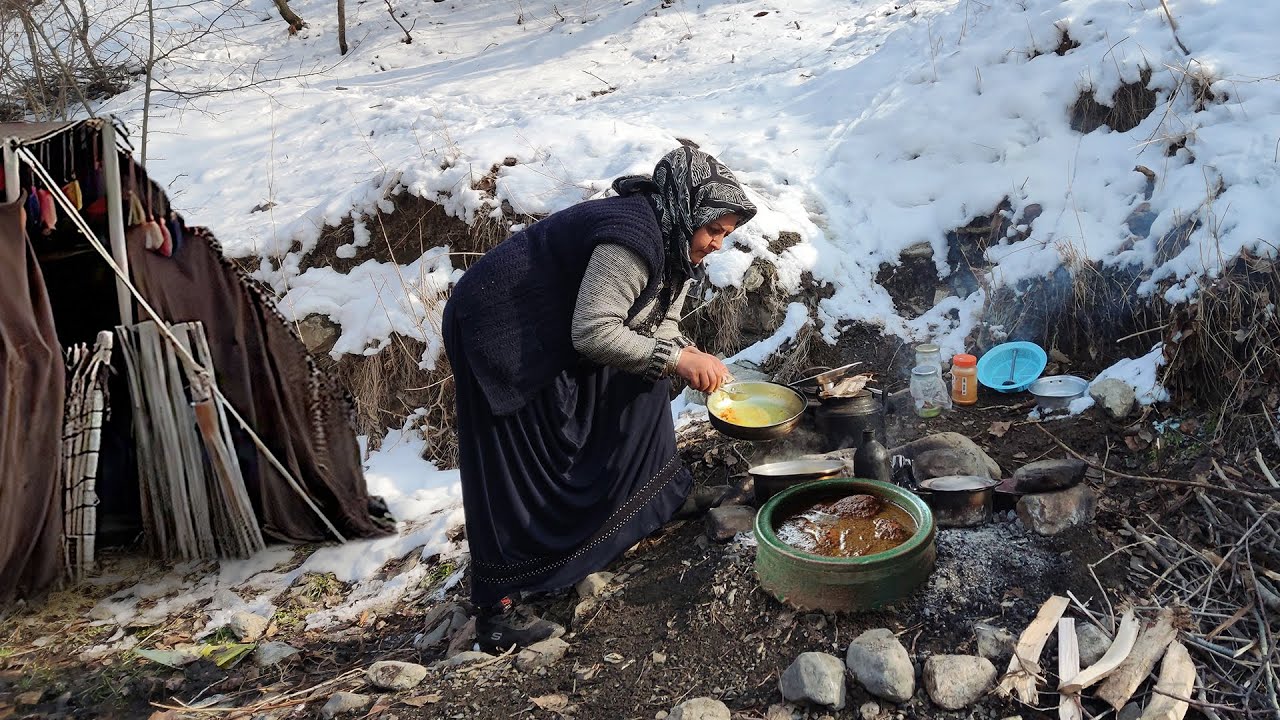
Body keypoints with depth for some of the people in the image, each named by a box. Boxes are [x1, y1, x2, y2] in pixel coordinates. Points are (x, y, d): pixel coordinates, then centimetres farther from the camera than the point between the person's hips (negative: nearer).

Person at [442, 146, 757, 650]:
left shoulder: (671, 243, 3)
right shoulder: (634, 239, -29)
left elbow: (659, 325, 7)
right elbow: (593, 332, -33)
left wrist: (693, 360, -12)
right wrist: (676, 358, -28)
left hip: (555, 336, 10)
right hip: (498, 334, -10)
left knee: (639, 387, 12)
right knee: (514, 477, -6)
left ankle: (637, 514, 27)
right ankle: (497, 611, 4)